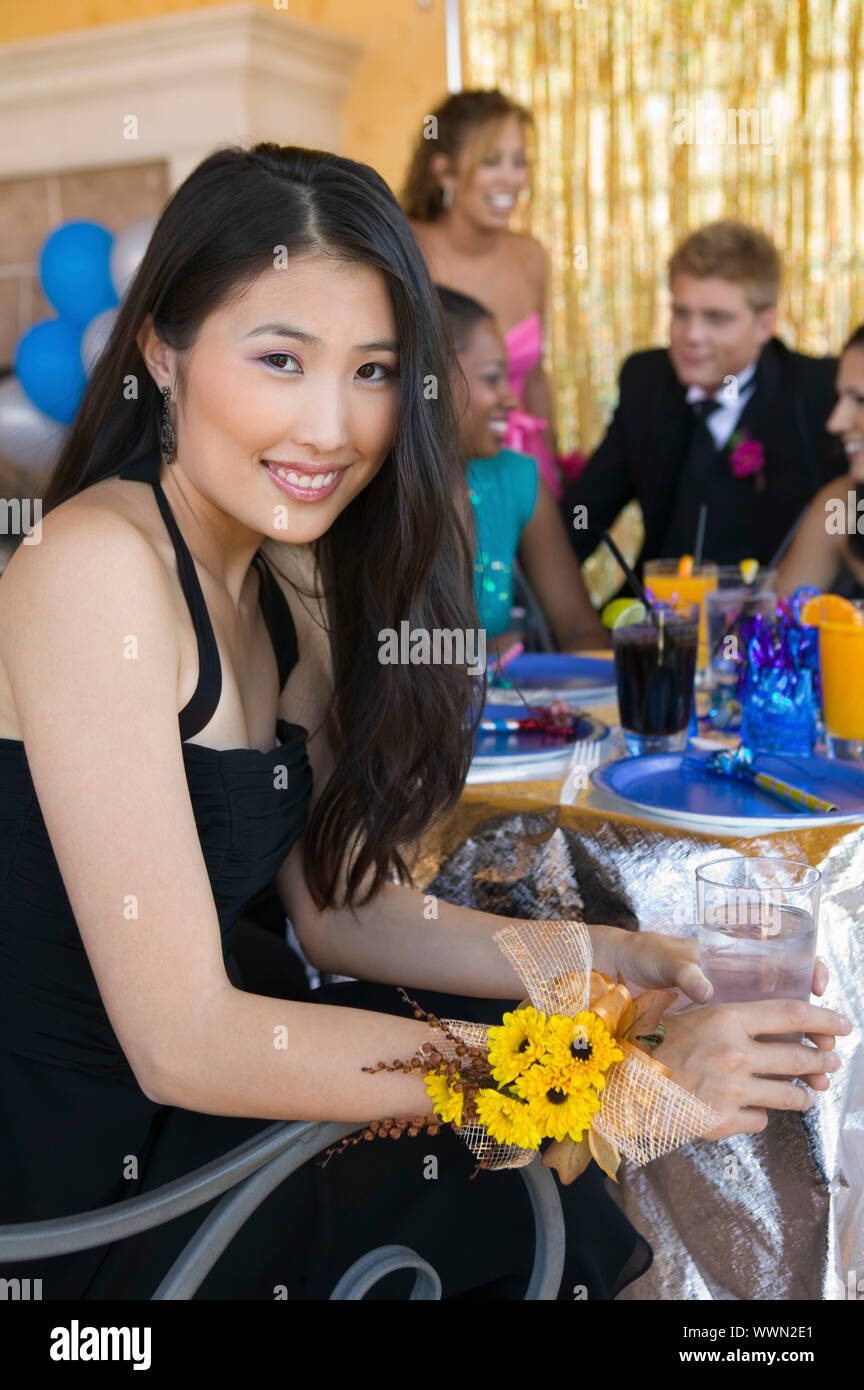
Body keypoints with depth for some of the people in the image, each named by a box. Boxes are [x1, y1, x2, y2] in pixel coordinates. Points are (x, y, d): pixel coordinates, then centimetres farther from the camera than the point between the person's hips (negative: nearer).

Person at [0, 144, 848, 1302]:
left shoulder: (290, 586, 3)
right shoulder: (97, 566, -23)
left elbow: (344, 908, 5)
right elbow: (180, 1039, -26)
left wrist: (638, 962, -7)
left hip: (186, 1119, 7)